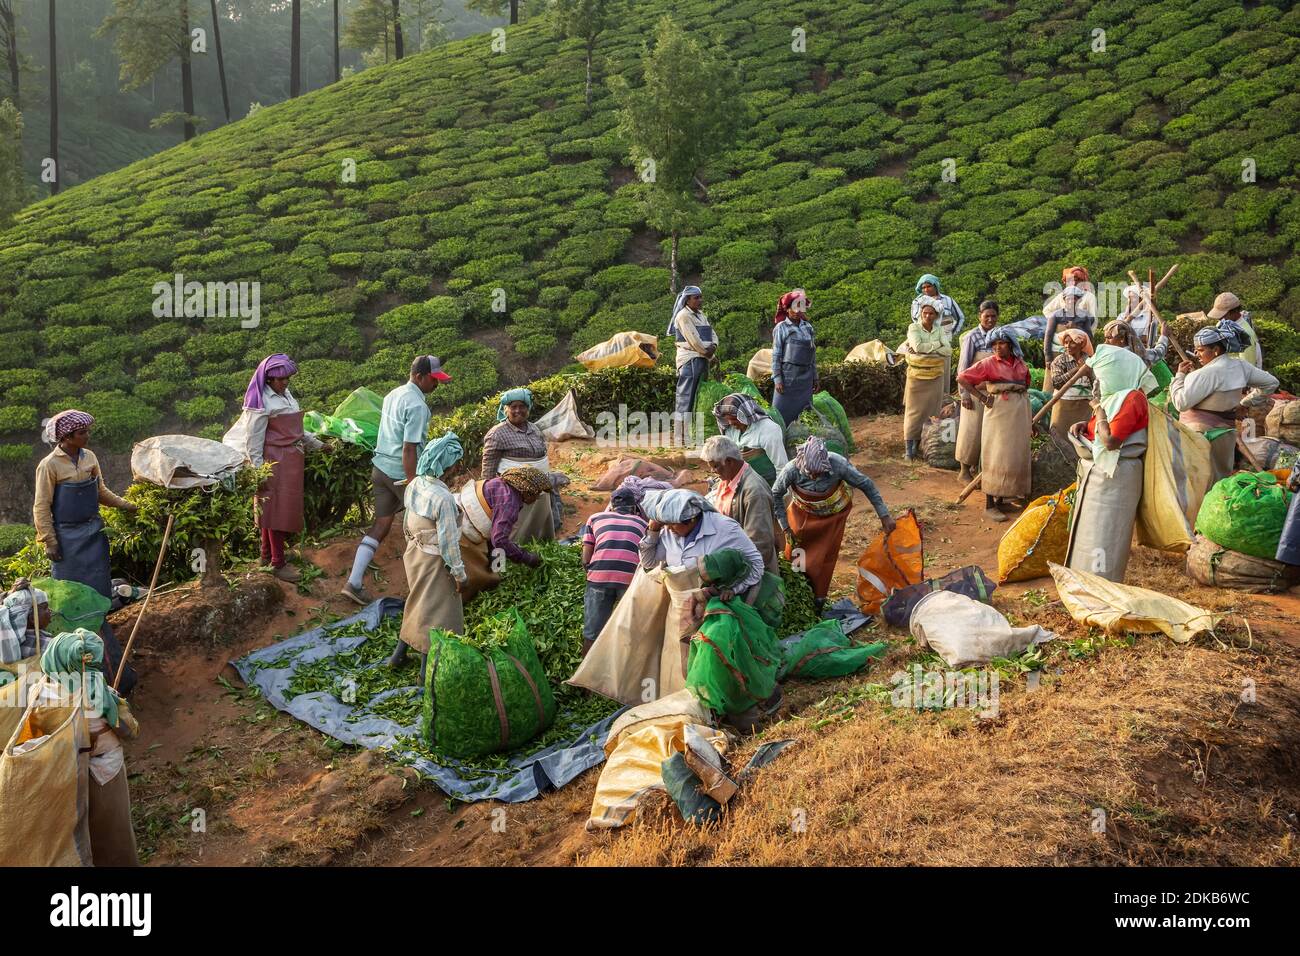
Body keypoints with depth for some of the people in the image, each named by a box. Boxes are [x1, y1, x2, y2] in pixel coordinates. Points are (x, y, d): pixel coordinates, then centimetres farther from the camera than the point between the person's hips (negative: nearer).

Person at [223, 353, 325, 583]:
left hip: (292, 458, 8)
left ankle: (267, 554, 26)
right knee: (277, 508, -4)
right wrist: (258, 469, -18)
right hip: (275, 460, -8)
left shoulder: (286, 394, 12)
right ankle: (278, 563, 2)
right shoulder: (262, 401, -13)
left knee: (287, 506, 13)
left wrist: (317, 444, 25)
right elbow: (254, 438, -15)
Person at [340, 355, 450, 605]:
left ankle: (354, 582, 2)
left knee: (381, 524, 9)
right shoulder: (417, 406, -18)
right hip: (401, 473, -8)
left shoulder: (392, 395, 11)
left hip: (380, 468, 8)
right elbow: (409, 449, -23)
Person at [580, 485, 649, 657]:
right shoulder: (642, 523, 24)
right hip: (632, 578, 0)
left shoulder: (595, 518, 22)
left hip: (599, 576, 0)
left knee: (592, 632, 13)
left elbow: (585, 560, 15)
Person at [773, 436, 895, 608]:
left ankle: (818, 599, 31)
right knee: (793, 554, 9)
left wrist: (884, 516, -16)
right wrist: (786, 528, -13)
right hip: (802, 514, 0)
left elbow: (867, 485, -20)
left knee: (825, 559, 10)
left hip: (833, 515, 0)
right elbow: (775, 496, -15)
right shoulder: (792, 470, -35)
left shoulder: (838, 464, -37)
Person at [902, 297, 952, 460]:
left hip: (935, 377, 3)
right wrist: (937, 344, -10)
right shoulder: (914, 328, -2)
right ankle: (909, 448, -1)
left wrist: (925, 349, -12)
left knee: (931, 410, 3)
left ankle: (925, 445, 11)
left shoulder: (940, 330, 6)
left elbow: (948, 350, -7)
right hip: (917, 376, -3)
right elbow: (917, 346, -18)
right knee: (914, 411, -2)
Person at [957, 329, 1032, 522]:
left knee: (1015, 455, 10)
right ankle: (989, 505, -1)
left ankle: (1001, 497, 23)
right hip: (999, 412, -6)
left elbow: (1026, 385, 19)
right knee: (996, 457, -5)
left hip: (1019, 414, 6)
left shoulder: (1020, 364, 8)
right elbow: (962, 378, -11)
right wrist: (982, 397, -11)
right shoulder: (988, 363, -7)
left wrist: (1030, 420, 17)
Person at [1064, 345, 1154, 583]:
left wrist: (1099, 407, -15)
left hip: (1114, 476, -10)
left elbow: (1110, 441, -25)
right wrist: (1085, 426, 0)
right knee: (1091, 529, 18)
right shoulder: (1115, 395, 10)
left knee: (1103, 534, -5)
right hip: (1097, 472, 10)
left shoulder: (1132, 398, -18)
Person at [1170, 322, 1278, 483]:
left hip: (1201, 434, -8)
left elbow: (1181, 402, -21)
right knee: (1222, 481, 15)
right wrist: (1245, 403, 17)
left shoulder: (1207, 373, -20)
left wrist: (1180, 375, -8)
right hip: (1227, 431, 8)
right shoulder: (1241, 367, 6)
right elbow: (1271, 383, 18)